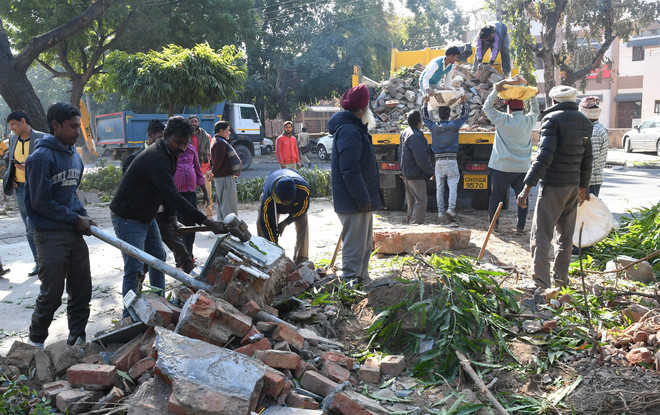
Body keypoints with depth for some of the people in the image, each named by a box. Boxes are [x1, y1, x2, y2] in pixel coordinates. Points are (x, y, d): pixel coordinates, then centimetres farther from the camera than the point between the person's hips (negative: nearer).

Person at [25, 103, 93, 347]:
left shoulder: (74, 156, 11)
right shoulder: (42, 157, -14)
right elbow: (41, 202, -16)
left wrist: (84, 217, 5)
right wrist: (76, 219, -12)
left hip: (74, 234, 7)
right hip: (50, 236, -7)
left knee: (82, 290, 10)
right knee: (52, 293, 1)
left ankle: (77, 339, 24)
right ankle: (36, 341, 21)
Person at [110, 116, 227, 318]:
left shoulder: (168, 156, 5)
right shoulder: (155, 159, -28)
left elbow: (167, 194, 14)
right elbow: (173, 197, -36)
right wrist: (207, 222, -39)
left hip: (146, 216, 10)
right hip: (127, 218, -10)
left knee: (158, 257, 19)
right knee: (134, 268, -11)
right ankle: (129, 317, -3)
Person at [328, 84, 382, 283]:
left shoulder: (355, 129, 18)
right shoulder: (349, 132, -18)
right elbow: (350, 171, -24)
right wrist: (363, 199, -22)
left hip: (361, 200, 11)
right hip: (354, 203, -11)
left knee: (365, 244, 20)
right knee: (354, 246, -5)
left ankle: (362, 279, 31)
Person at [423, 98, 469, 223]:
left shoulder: (434, 126, 3)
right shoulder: (454, 125, -1)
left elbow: (425, 118, 23)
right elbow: (465, 114, 15)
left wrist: (426, 103, 32)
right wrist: (463, 103, 29)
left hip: (438, 161, 2)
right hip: (451, 160, -2)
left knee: (439, 188, 6)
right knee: (453, 186, 1)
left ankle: (441, 213, 5)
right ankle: (451, 208, -15)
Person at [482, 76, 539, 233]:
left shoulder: (503, 120, -10)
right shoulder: (529, 121, -1)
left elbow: (487, 107, 2)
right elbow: (535, 111, 23)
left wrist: (498, 87, 1)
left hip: (502, 167, -2)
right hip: (522, 167, 2)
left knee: (496, 196, 11)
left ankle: (494, 224, 14)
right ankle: (520, 226, 11)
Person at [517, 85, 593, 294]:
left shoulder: (552, 120, -12)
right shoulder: (584, 122, 11)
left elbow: (544, 156, -21)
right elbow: (587, 159, 18)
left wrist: (527, 187, -22)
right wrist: (583, 186, 30)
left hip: (553, 186, -8)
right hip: (573, 186, 8)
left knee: (541, 236, -6)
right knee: (566, 235, 18)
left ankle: (542, 286, -11)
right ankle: (561, 279, 28)